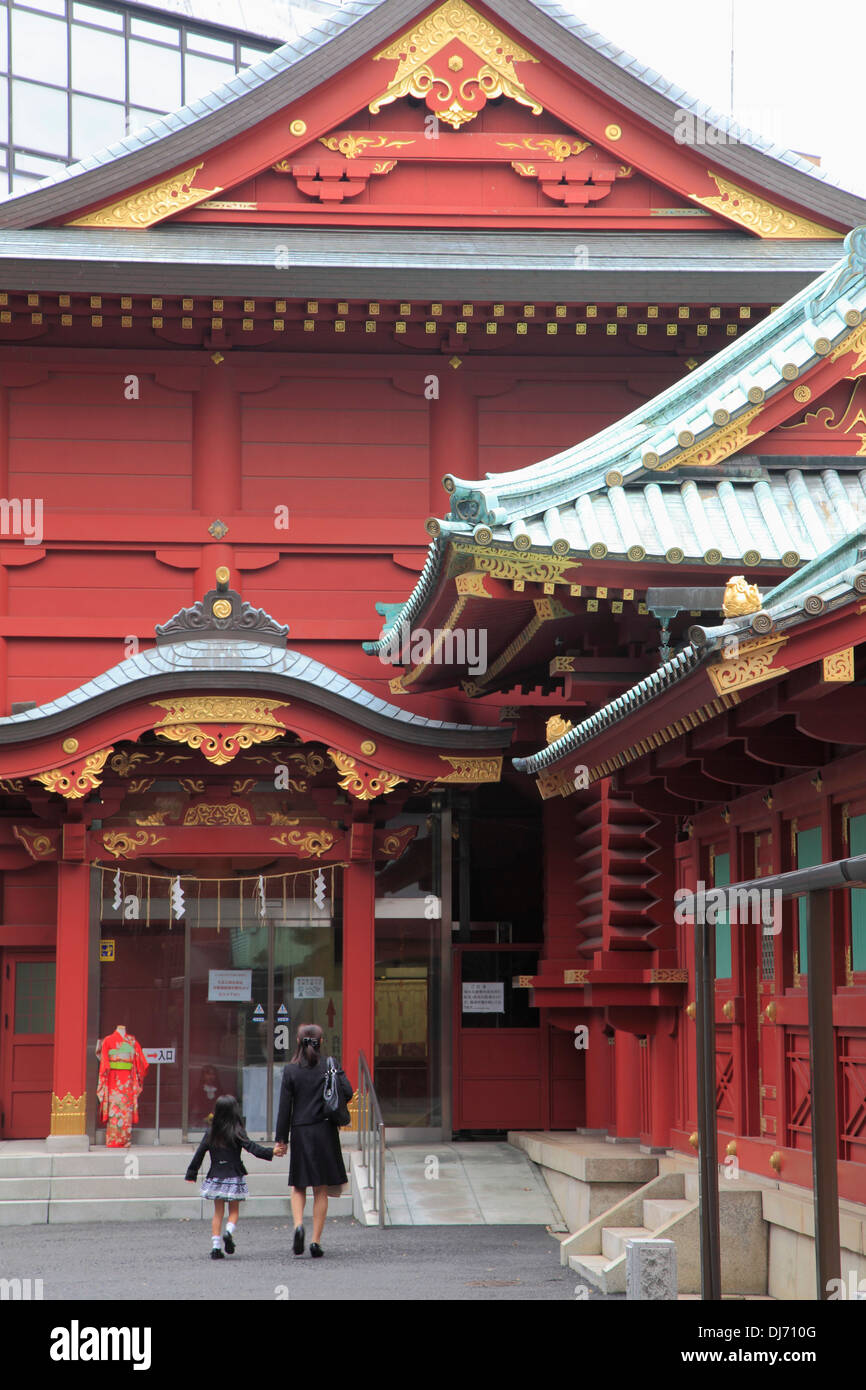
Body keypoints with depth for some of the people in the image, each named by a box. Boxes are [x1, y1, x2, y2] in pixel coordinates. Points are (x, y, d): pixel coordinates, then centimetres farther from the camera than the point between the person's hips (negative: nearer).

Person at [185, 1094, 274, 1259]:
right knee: (234, 1210, 9)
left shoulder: (211, 1133, 3)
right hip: (233, 1177, -3)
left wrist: (191, 1174, 16)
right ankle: (229, 1231, -20)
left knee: (218, 1212, 9)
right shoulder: (236, 1132, -9)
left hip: (215, 1177, 3)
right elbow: (252, 1147, -19)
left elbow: (199, 1153, 7)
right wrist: (271, 1153, -24)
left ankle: (215, 1247, 1)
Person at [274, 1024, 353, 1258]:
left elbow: (284, 1107, -3)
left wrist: (281, 1139, 1)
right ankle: (316, 1241, 3)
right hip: (325, 1132, 0)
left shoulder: (290, 1070, -2)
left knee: (298, 1186, 13)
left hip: (300, 1133, 0)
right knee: (321, 1189, 7)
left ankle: (298, 1225, -13)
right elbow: (347, 1093, -11)